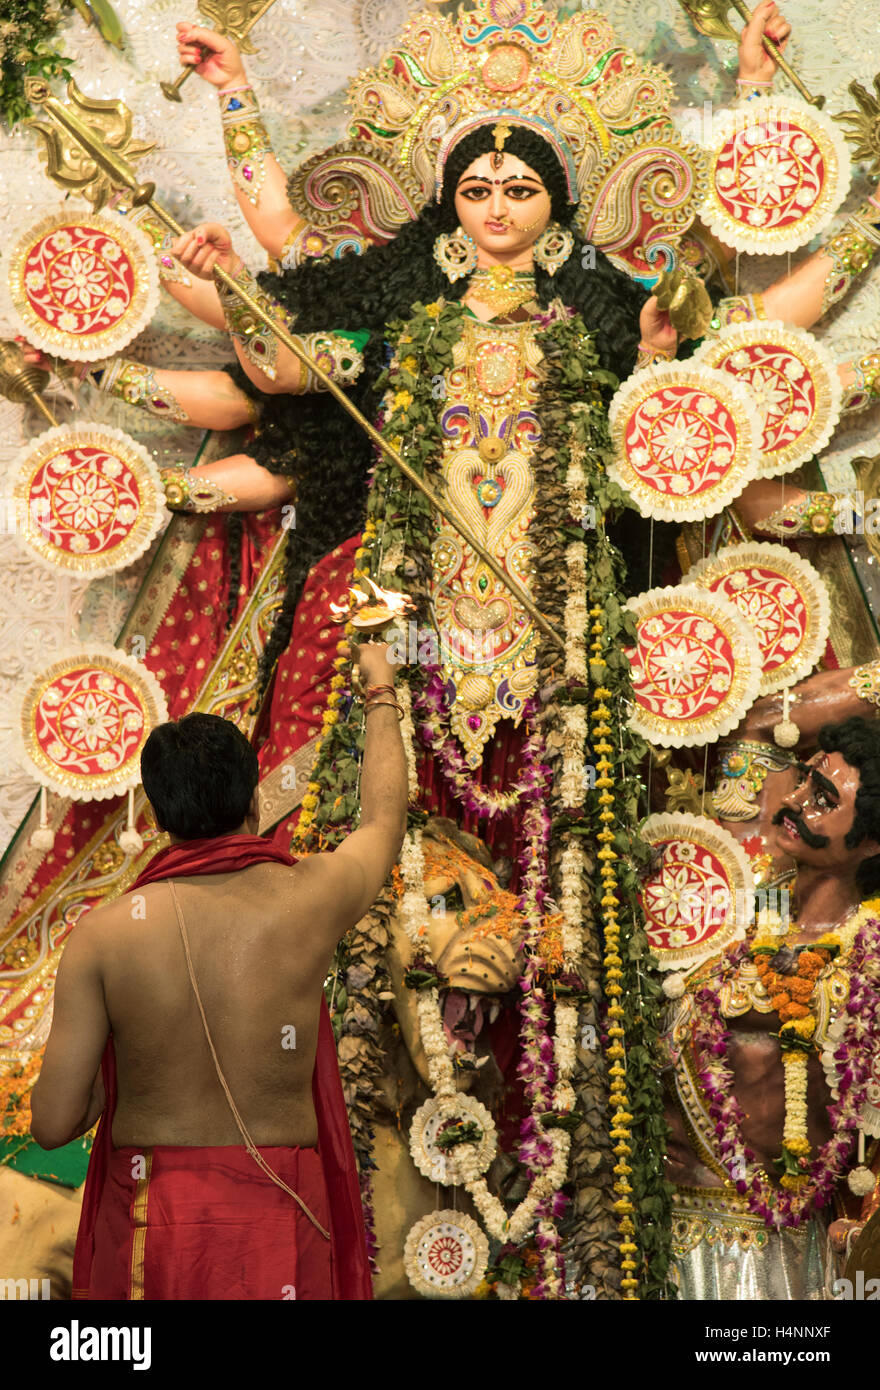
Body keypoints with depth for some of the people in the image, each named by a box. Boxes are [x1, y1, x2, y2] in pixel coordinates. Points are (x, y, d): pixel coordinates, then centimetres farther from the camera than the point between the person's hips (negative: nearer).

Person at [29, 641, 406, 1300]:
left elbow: (53, 1122, -6)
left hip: (143, 1219, 0)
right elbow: (385, 817, 18)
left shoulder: (105, 933, -7)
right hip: (275, 1219, 0)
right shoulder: (309, 897, -6)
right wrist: (381, 693, 35)